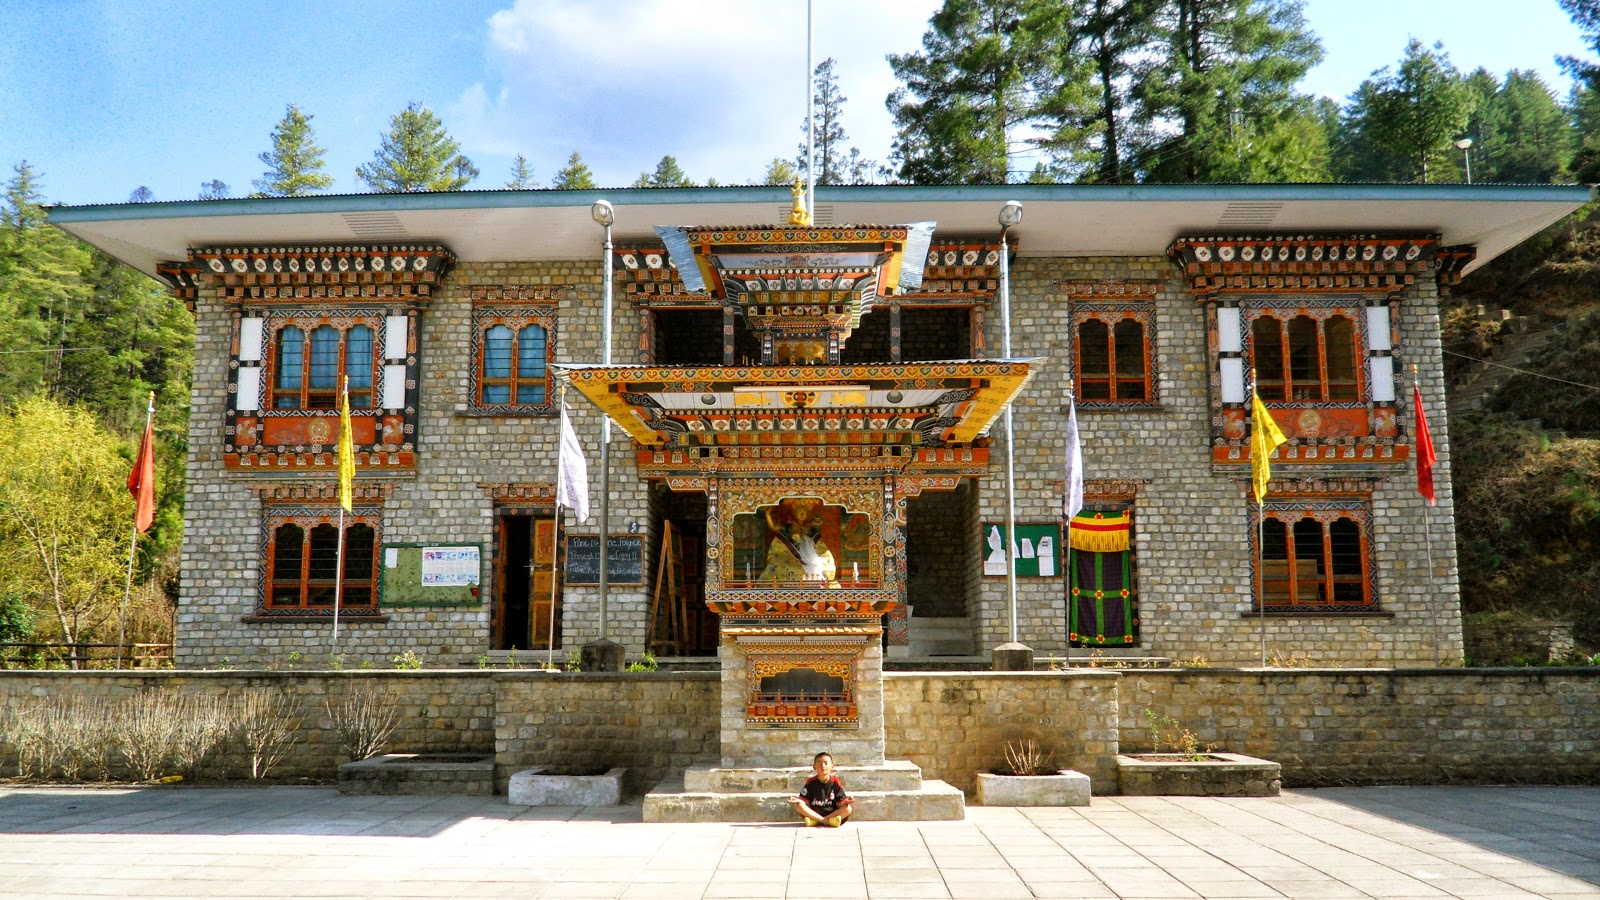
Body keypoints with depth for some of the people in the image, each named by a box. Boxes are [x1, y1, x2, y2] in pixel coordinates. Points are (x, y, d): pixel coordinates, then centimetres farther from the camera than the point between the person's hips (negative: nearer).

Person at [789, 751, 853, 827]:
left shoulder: (835, 783, 0)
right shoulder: (811, 782, 1)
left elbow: (840, 804, -2)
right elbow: (805, 801, -2)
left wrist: (846, 802, -25)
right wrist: (798, 800, -24)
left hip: (832, 813, 0)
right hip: (814, 813, 0)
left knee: (848, 809, -26)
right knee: (799, 806, -24)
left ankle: (815, 821, -28)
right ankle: (828, 821, -29)